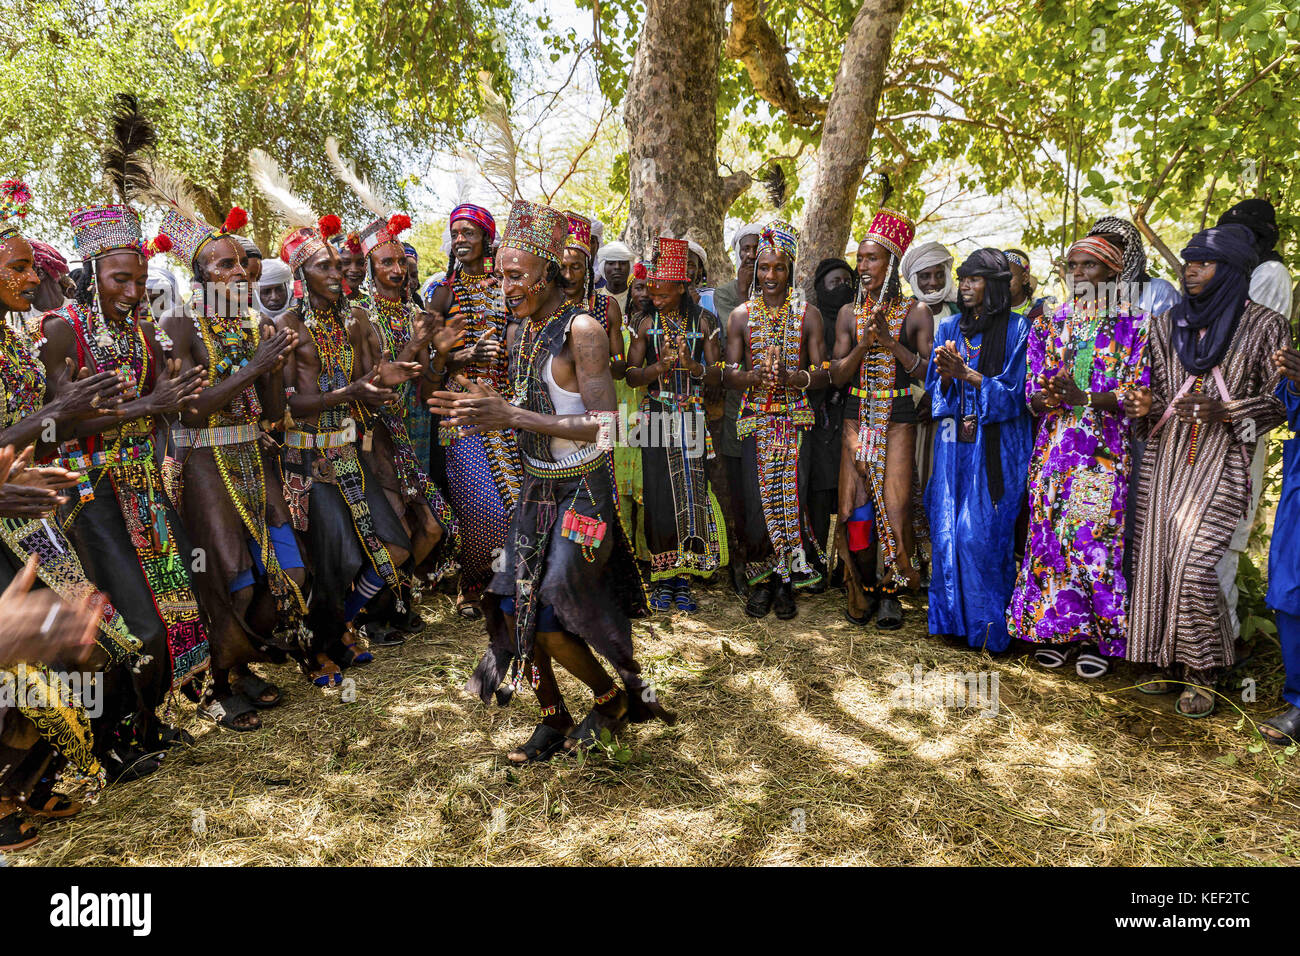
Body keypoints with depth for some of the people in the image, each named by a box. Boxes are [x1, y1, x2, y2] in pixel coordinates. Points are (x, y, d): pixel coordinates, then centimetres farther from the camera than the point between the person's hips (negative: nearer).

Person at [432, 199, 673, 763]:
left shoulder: (582, 329, -17)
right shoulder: (520, 328, 7)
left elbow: (603, 430, -23)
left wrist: (512, 417, -25)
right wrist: (488, 412, -2)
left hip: (582, 492, -7)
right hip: (537, 487, 8)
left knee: (548, 623, -6)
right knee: (513, 609, 6)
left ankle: (613, 699, 23)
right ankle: (554, 722, 25)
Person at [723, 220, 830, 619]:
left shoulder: (808, 314, 7)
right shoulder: (741, 315, 10)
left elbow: (822, 374, 1)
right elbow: (729, 373, 5)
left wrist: (792, 377, -19)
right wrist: (753, 377, -17)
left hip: (796, 417, -1)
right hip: (755, 418, 1)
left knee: (792, 495, -6)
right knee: (755, 499, -4)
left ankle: (787, 581, 7)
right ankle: (763, 580, 9)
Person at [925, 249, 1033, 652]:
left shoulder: (1018, 330, -2)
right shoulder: (949, 329, 12)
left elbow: (1014, 391, -9)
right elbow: (934, 388, 10)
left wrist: (966, 373, -18)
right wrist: (946, 376, -12)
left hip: (994, 448, -4)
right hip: (953, 445, 5)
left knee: (982, 535, -6)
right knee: (947, 531, 4)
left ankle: (989, 623, 7)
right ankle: (953, 618, 16)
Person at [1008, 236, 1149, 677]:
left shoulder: (1131, 325, 2)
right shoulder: (1049, 323, 12)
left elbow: (1138, 392, -5)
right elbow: (1032, 392, 9)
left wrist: (1084, 398, -20)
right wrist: (1047, 398, -15)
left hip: (1105, 448, -3)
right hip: (1053, 446, 3)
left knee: (1094, 534, -5)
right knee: (1049, 531, 2)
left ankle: (1095, 638, 8)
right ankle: (1055, 628, 15)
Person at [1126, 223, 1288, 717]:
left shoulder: (1264, 325, 1)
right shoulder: (1166, 324, 12)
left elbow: (1279, 400, 1)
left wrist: (1226, 412, -15)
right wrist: (1146, 404, -6)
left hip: (1220, 459, -4)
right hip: (1166, 454, 4)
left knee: (1193, 561, -15)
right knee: (1157, 557, 0)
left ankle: (1201, 675, 3)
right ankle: (1166, 660, 16)